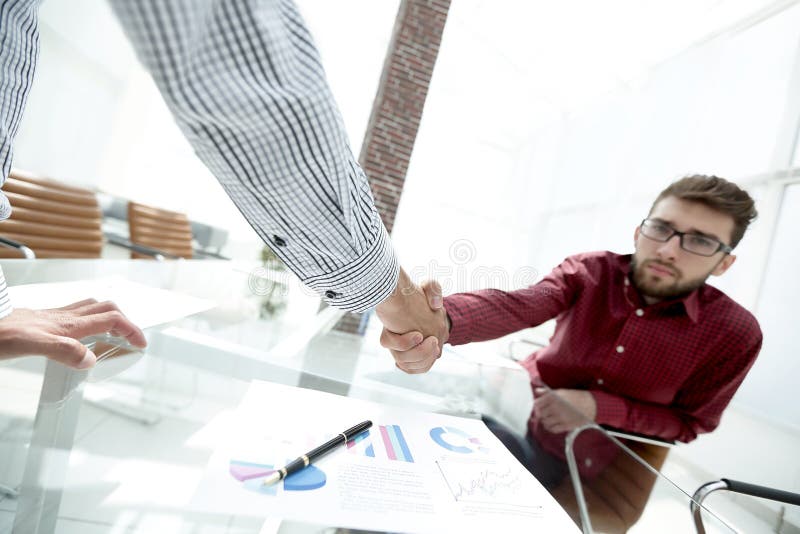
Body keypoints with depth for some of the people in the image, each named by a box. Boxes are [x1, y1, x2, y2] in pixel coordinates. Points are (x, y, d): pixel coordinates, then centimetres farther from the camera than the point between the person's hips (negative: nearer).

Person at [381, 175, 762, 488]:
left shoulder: (734, 334, -12)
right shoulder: (590, 272, -14)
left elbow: (690, 421, -3)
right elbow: (514, 305, -33)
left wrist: (597, 408, -22)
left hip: (572, 454, -1)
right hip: (522, 401, 2)